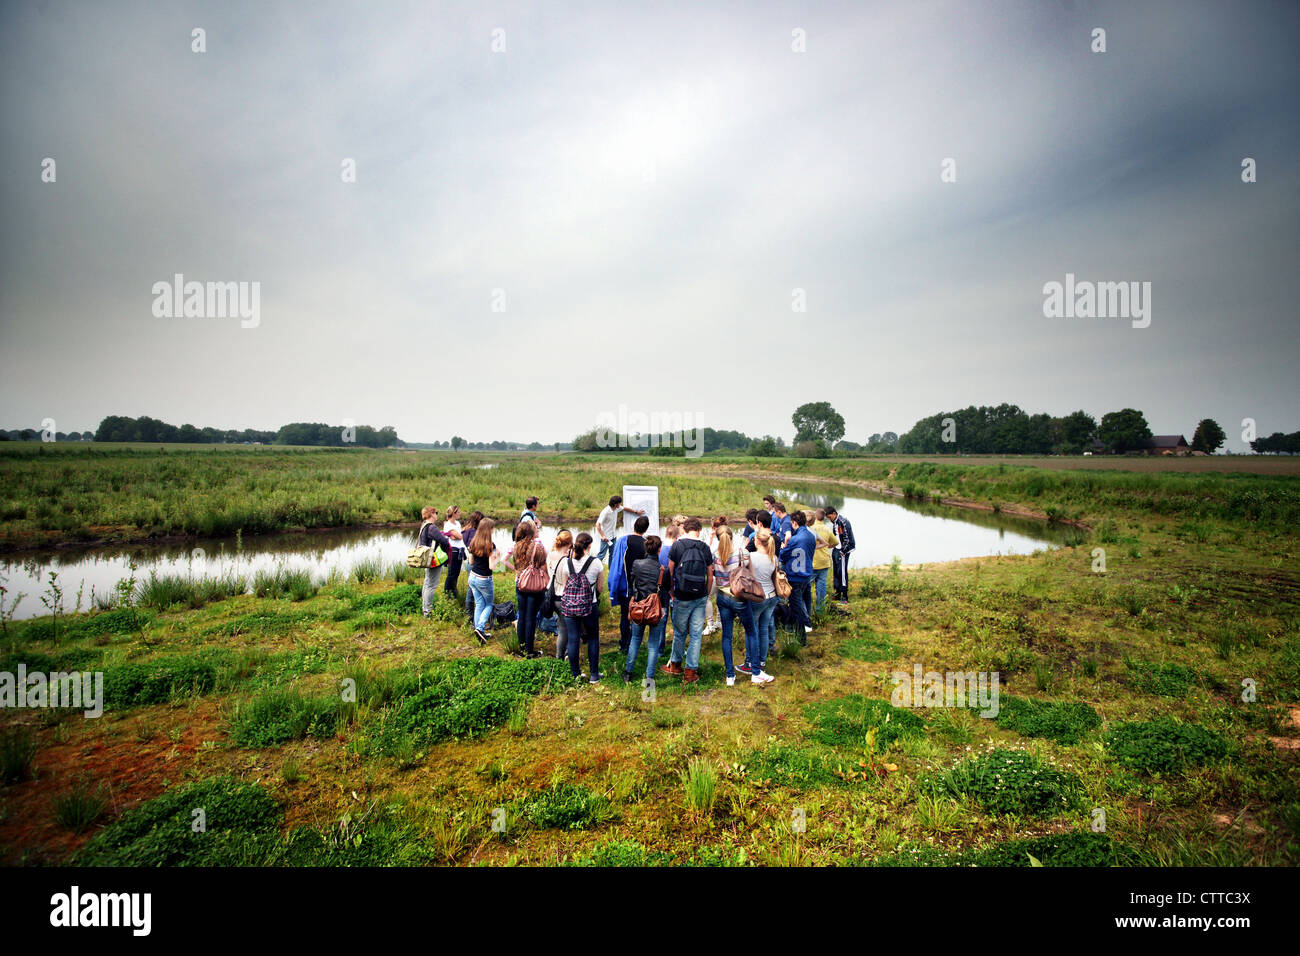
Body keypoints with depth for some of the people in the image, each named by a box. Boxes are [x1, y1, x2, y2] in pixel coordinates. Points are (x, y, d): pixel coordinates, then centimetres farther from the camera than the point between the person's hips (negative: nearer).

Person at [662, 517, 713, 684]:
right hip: (700, 598, 2)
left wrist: (672, 593, 10)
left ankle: (676, 664, 31)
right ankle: (691, 671, 11)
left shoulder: (677, 546, -7)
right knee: (696, 634, 7)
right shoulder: (705, 548, 0)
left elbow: (670, 572, -1)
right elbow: (710, 576, 6)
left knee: (679, 633, 14)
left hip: (682, 598, -2)